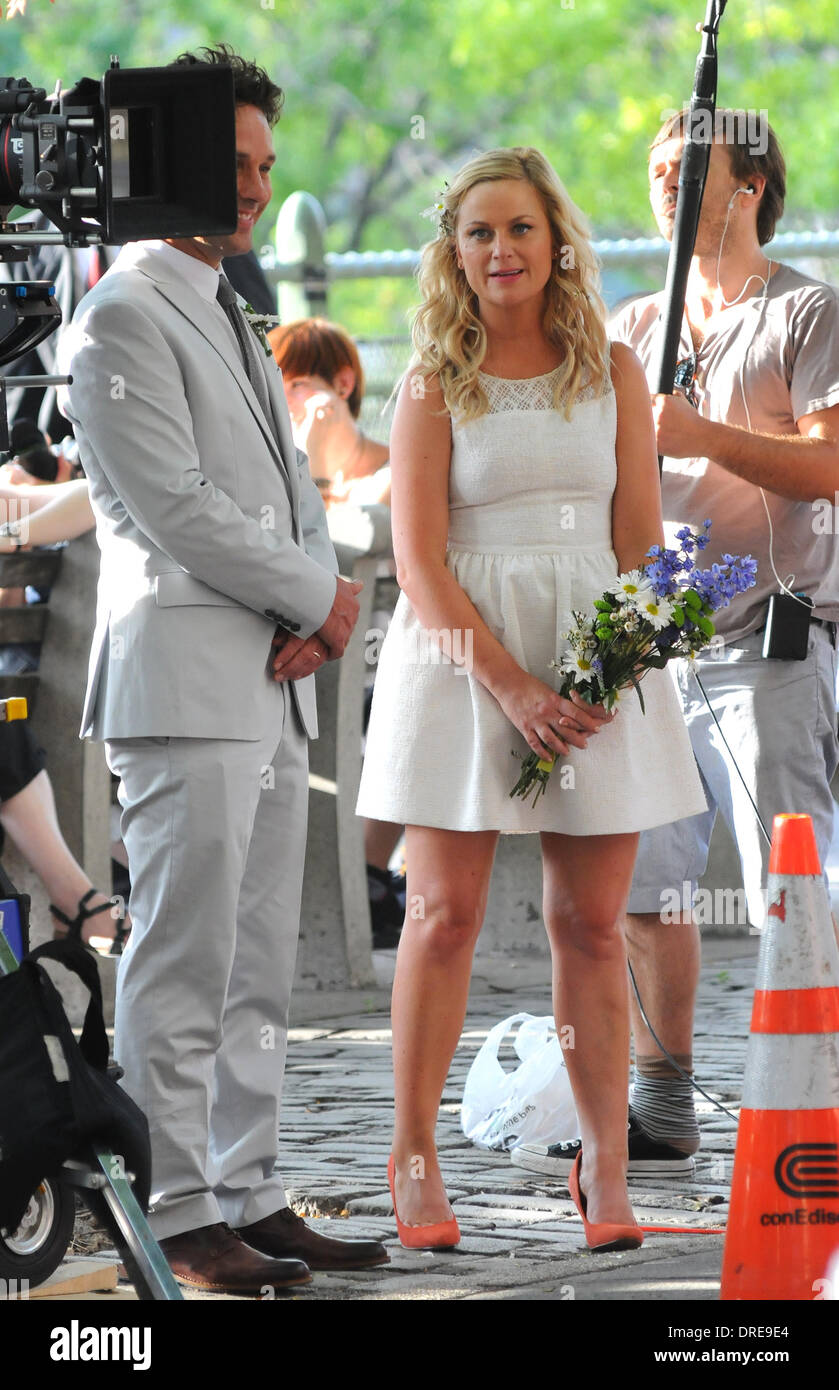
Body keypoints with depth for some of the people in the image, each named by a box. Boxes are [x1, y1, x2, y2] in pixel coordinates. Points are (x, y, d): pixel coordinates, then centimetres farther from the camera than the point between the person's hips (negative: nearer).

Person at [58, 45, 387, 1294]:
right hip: (185, 684, -9)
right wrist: (317, 600, -7)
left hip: (273, 685, 9)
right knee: (184, 969, -8)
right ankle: (187, 1221, -6)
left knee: (259, 970, 9)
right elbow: (176, 509, -15)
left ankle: (251, 1200, 13)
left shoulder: (227, 317, 22)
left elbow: (287, 484, 21)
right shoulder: (122, 318, -8)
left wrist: (316, 607, 1)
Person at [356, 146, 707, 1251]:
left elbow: (638, 538, 6)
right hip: (461, 654, -2)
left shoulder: (612, 372, 8)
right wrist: (513, 687, -15)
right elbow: (419, 562, -5)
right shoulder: (435, 382, 2)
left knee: (592, 924, 0)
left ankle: (606, 1170, 3)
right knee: (445, 913, -3)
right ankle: (414, 1157, 6)